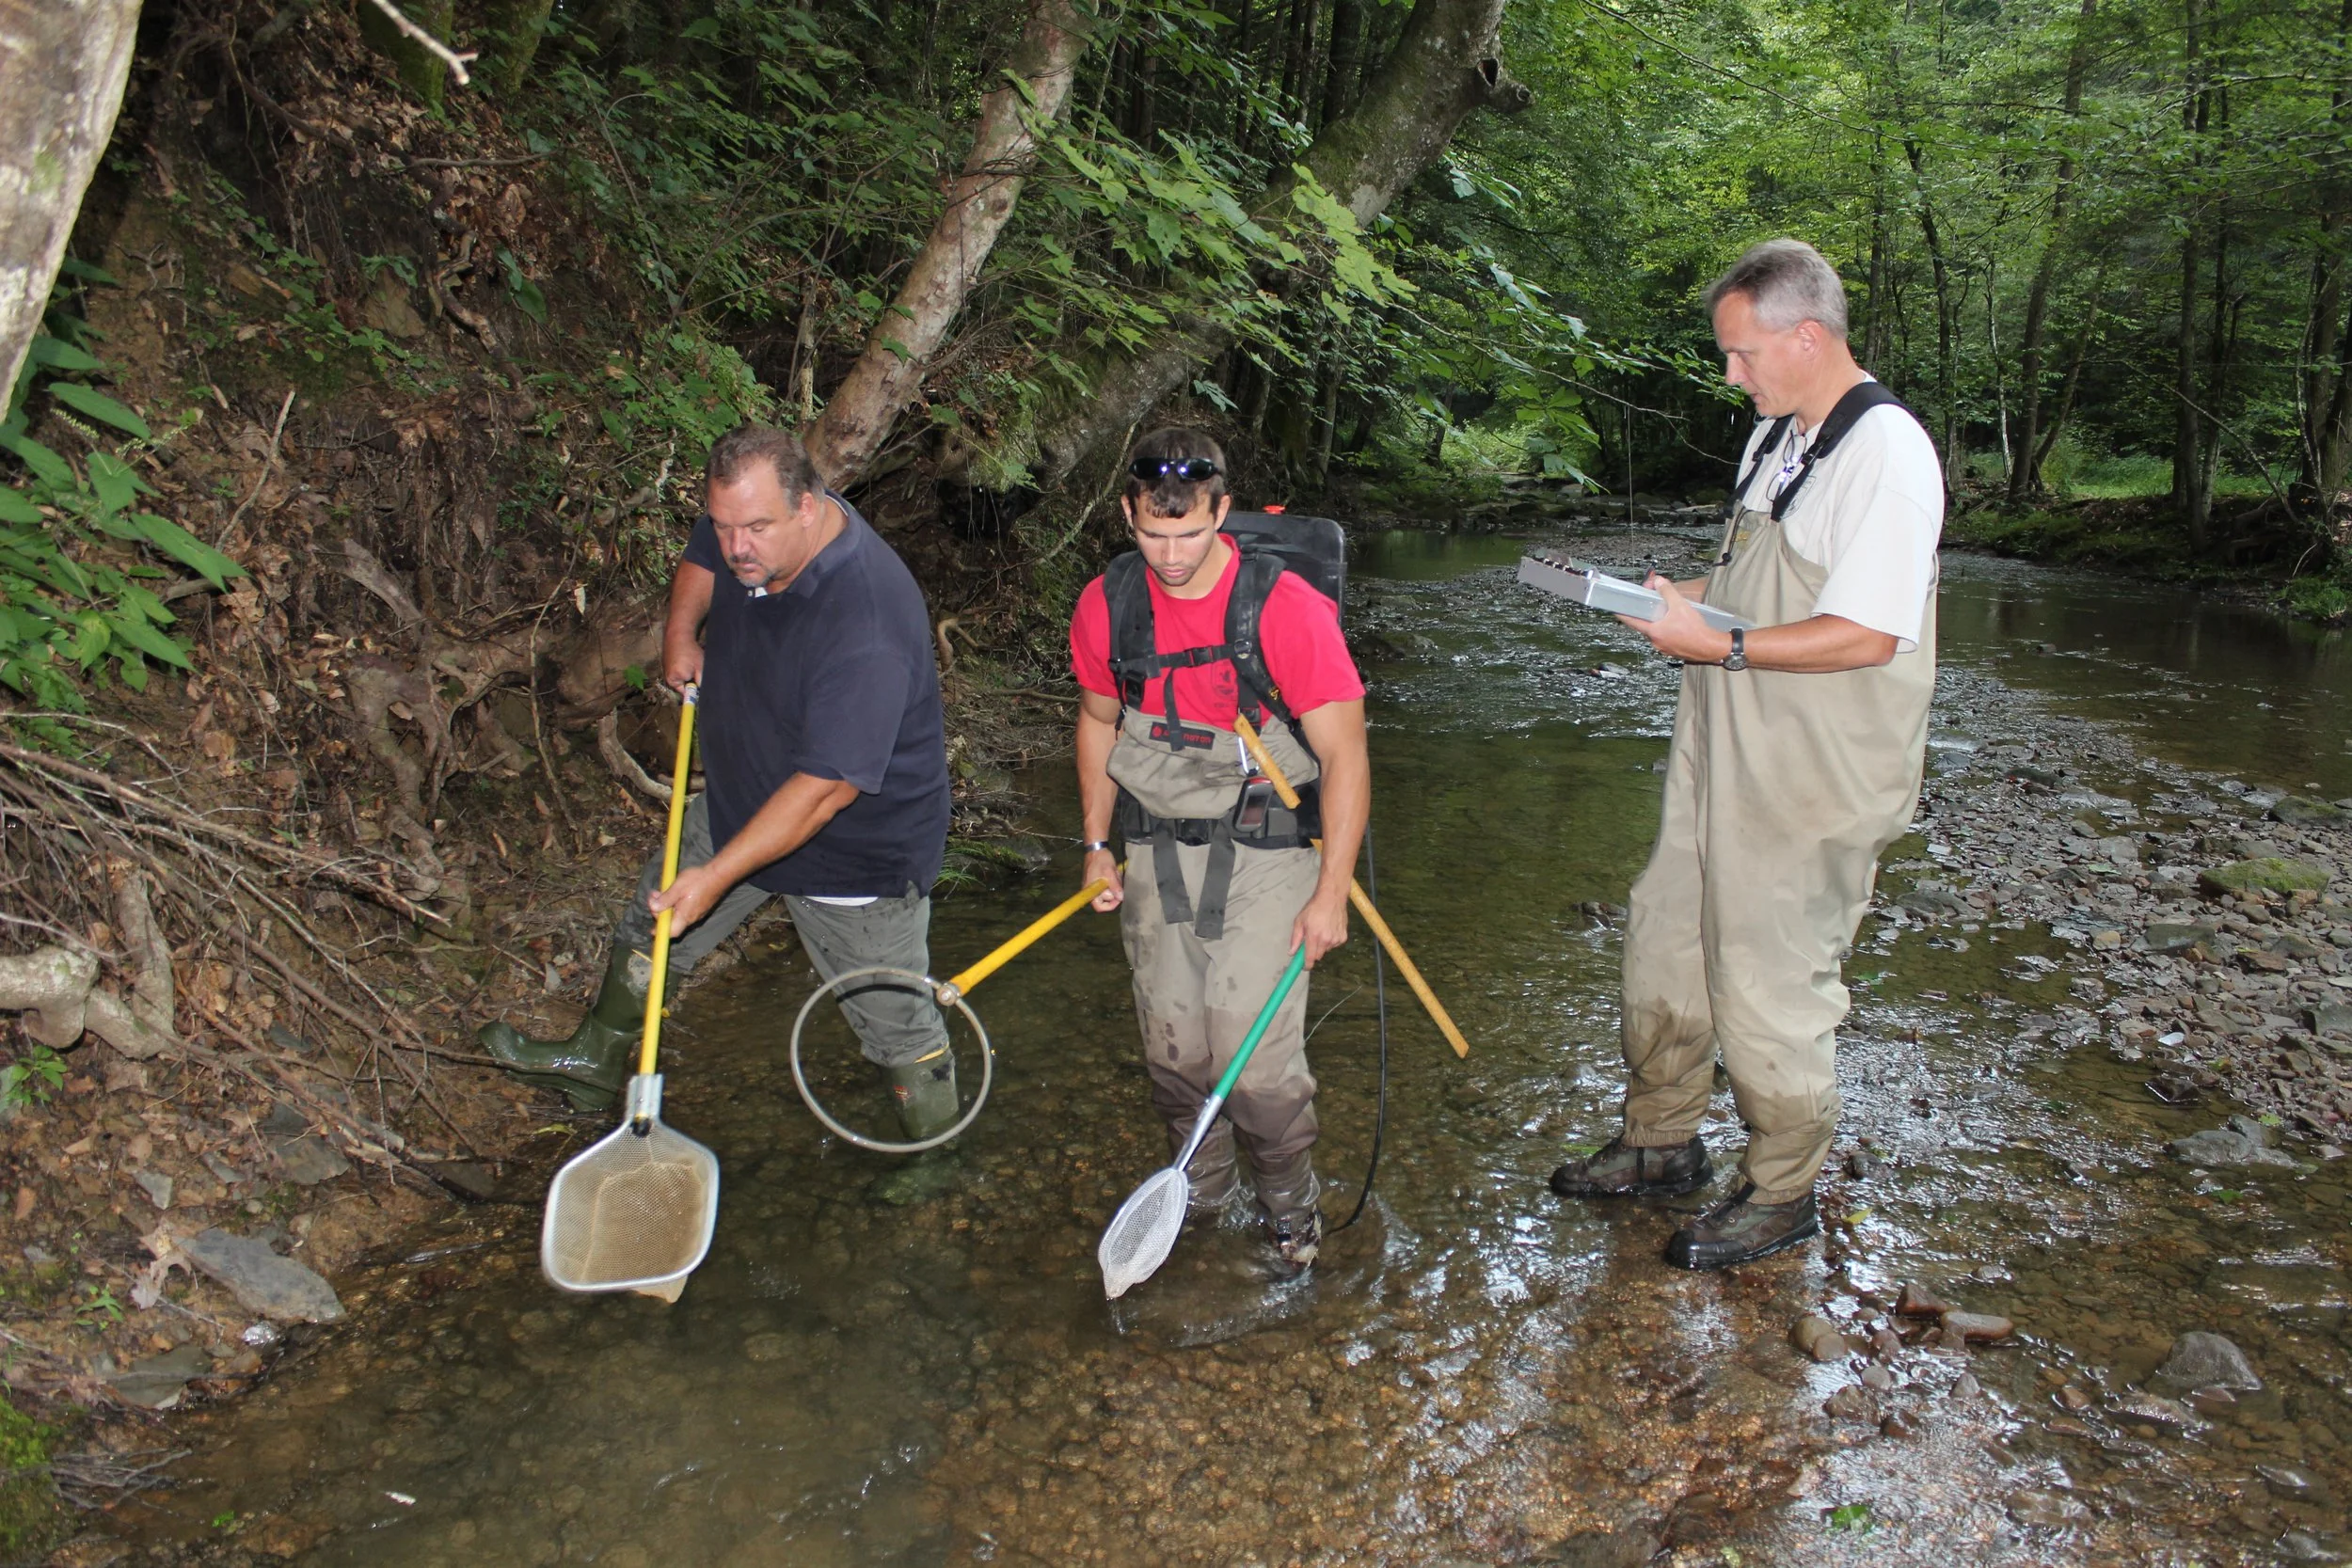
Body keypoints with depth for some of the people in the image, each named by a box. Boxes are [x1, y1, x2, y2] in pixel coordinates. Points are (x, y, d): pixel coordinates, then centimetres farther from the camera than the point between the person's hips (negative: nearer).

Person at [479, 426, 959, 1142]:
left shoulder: (867, 627, -37)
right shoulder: (746, 532, -11)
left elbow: (827, 786, -34)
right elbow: (700, 559, 17)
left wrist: (718, 875, -31)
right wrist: (681, 632, 0)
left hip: (855, 848, -8)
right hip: (742, 800, 8)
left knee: (895, 1019, 4)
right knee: (651, 923, 24)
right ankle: (598, 1059, 49)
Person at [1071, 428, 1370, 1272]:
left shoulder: (1286, 608, -17)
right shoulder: (1107, 605, -3)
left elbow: (1343, 755, -13)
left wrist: (1330, 894, -13)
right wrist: (1097, 844, 14)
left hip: (1265, 853, -4)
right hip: (1156, 850, 4)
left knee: (1256, 1055, -8)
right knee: (1174, 1047, 8)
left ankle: (1289, 1198, 20)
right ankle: (1205, 1190, 34)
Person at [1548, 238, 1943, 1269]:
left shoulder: (1886, 454, -17)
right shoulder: (1777, 435, 12)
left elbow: (1863, 635, -24)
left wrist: (1717, 645, -20)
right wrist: (1690, 594, 4)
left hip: (1810, 783, -9)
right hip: (1723, 756, 9)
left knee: (1769, 986, 3)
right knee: (1664, 942, 16)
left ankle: (1782, 1192, 24)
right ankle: (1661, 1144, 34)